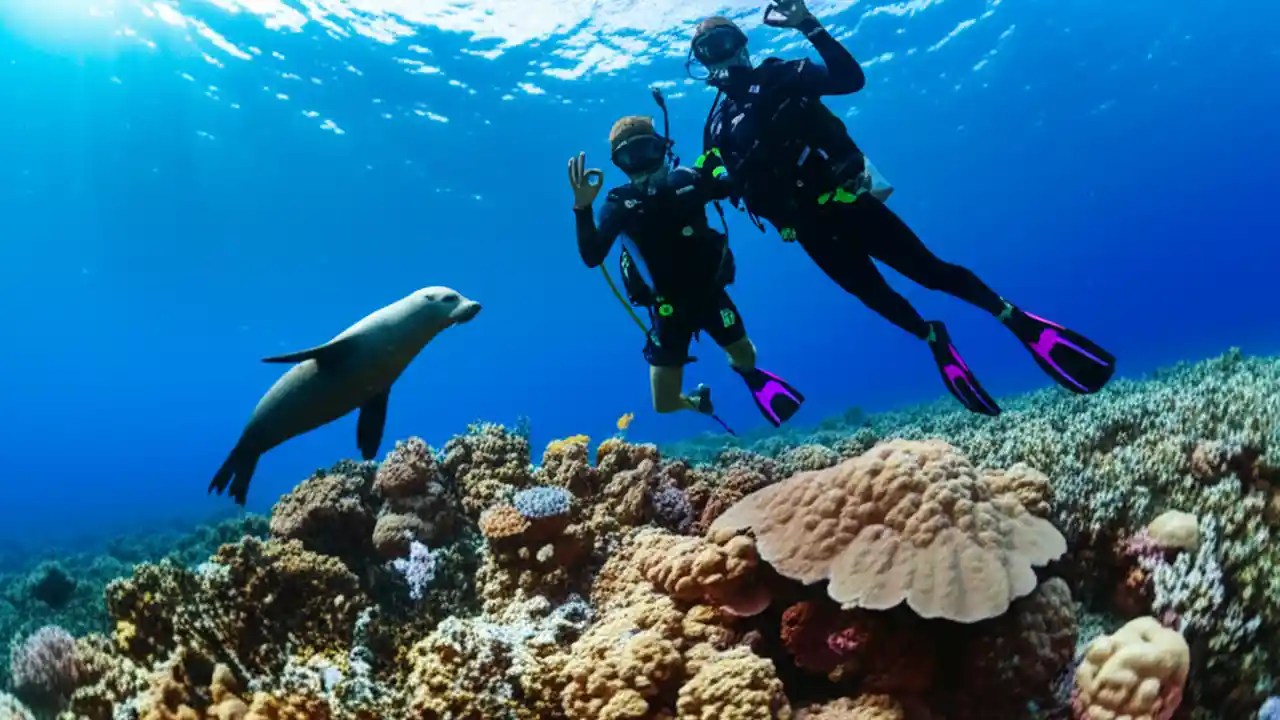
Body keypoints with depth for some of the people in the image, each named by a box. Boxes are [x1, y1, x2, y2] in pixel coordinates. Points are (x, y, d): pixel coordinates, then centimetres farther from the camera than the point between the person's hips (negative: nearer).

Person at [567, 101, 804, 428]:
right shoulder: (619, 203, -13)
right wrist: (583, 208, -40)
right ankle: (697, 400, 40)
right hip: (668, 306, -1)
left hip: (711, 292, 2)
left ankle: (745, 371, 56)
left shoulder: (688, 180, -7)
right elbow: (592, 257, -25)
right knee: (664, 404, -1)